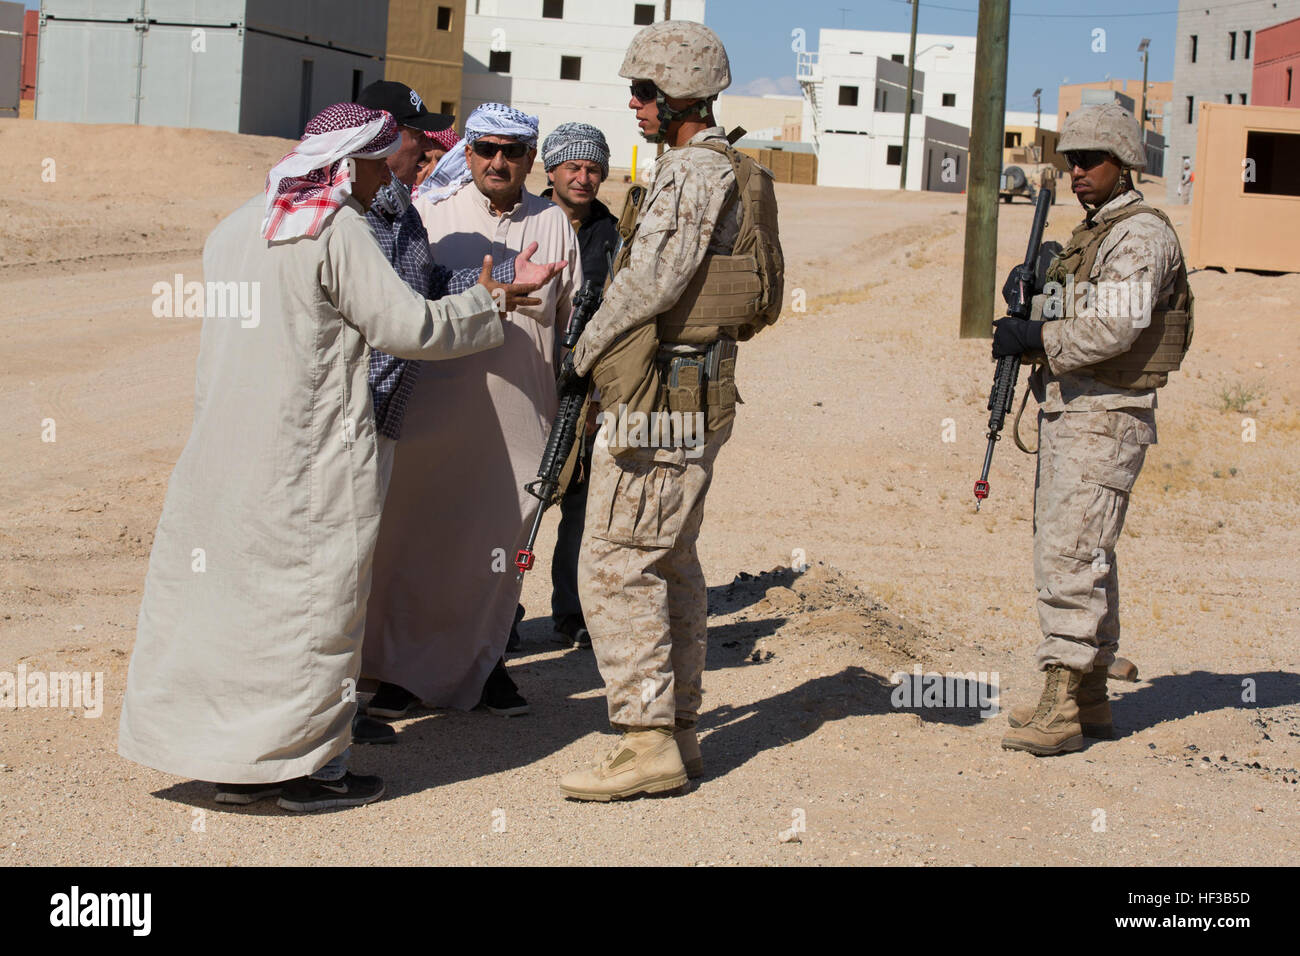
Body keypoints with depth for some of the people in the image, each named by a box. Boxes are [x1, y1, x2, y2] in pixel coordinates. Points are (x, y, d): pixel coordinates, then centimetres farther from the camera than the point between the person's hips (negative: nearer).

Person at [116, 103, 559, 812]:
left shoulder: (235, 227, 12)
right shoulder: (336, 231, -13)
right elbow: (410, 326, -13)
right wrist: (487, 302, 2)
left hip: (222, 448, 8)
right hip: (314, 453, -8)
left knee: (225, 593, 12)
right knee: (311, 601, 2)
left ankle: (230, 762, 19)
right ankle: (307, 766, 9)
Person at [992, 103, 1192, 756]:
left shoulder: (1141, 233, -12)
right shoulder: (1090, 235, 19)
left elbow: (1115, 328, -23)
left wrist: (1035, 337, -19)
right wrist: (1031, 307, 6)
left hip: (1106, 419, -10)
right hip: (1066, 412, 10)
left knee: (1069, 557, -14)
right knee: (1075, 557, 13)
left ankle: (1060, 709, -13)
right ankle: (1090, 698, 20)